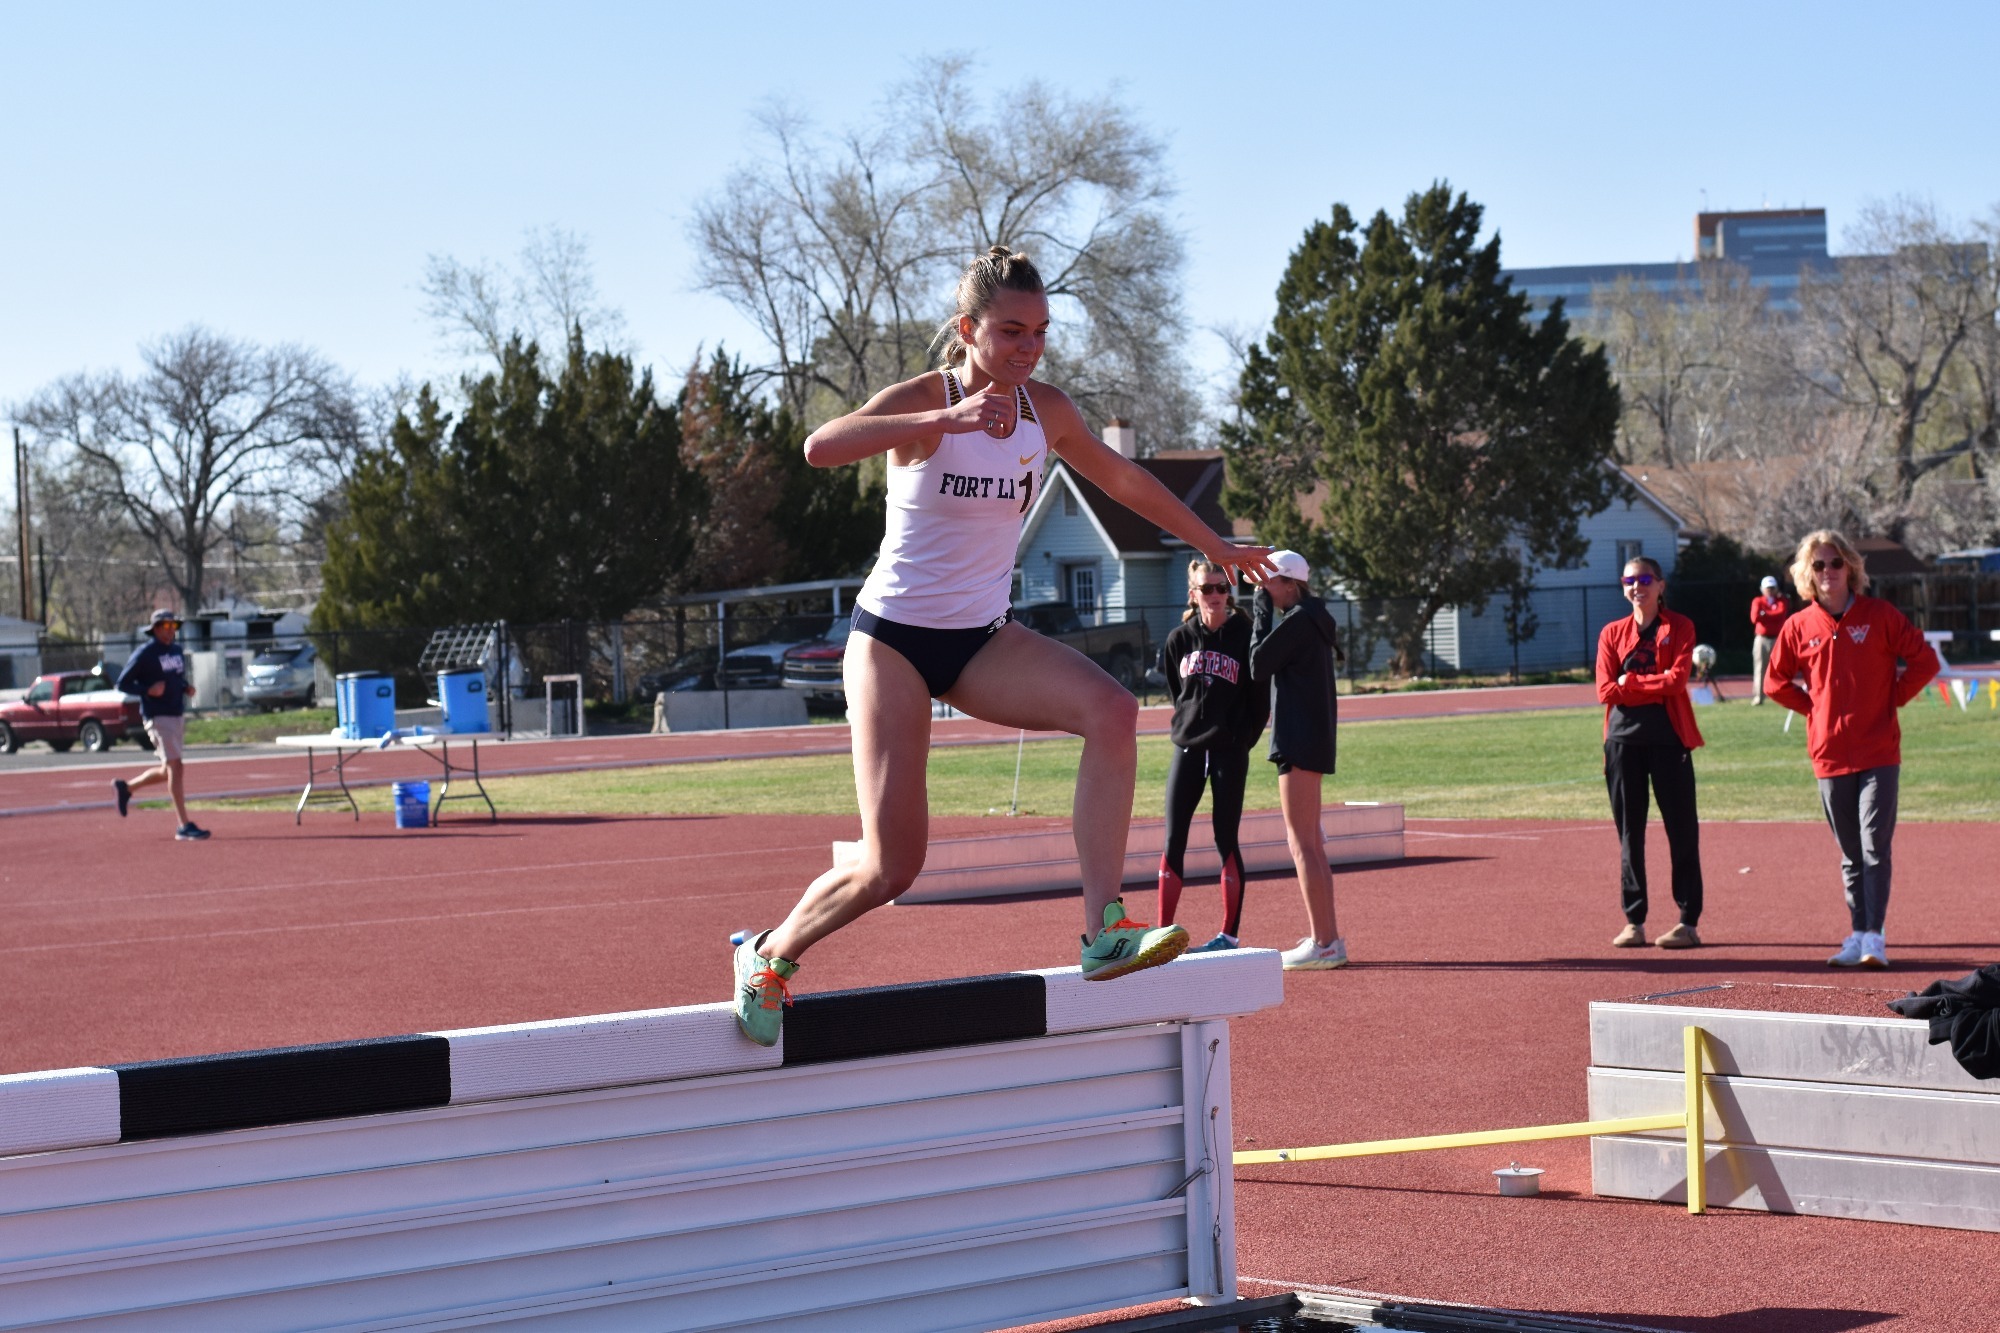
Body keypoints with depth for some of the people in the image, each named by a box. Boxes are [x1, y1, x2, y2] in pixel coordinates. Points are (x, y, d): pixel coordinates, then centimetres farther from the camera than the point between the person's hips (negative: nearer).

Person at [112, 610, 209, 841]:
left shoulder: (177, 651, 13)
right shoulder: (144, 654, -8)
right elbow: (123, 683, -7)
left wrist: (187, 687, 3)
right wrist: (148, 690, -22)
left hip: (176, 715, 8)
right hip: (157, 716, -8)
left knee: (167, 770, 15)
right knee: (174, 766, -15)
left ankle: (125, 788, 37)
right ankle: (184, 826, -17)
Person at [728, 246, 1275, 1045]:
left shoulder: (1046, 410, 0)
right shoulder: (924, 400, -16)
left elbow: (1121, 478, 20)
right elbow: (820, 448, -37)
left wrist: (1216, 547, 26)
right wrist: (946, 419, -47)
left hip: (982, 639, 5)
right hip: (894, 639, -5)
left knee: (1111, 710, -24)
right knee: (892, 866, -11)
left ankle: (1105, 933, -25)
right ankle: (769, 955, 18)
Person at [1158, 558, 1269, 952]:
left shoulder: (1244, 635, -5)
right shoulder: (1179, 639, 6)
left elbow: (1260, 700, -3)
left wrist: (1240, 740, -5)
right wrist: (1189, 724, 9)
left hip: (1229, 753, -3)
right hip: (1187, 749, 3)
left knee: (1226, 838, -1)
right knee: (1174, 839, 1)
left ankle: (1230, 934, 6)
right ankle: (1163, 932, 5)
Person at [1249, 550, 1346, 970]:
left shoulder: (1298, 620, -14)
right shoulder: (1314, 618, 17)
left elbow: (1259, 665, -14)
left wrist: (1262, 610, -9)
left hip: (1300, 741, -11)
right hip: (1309, 741, 11)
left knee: (1302, 842, -10)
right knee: (1310, 841, 14)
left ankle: (1323, 943, -12)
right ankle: (1328, 938, 17)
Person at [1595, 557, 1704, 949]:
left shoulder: (1679, 628, 4)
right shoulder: (1612, 633, 12)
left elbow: (1676, 680, -10)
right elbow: (1605, 691, 0)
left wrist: (1630, 684, -7)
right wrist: (1655, 688, -8)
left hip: (1668, 737, -3)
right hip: (1623, 737, 3)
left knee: (1681, 828, -2)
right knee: (1629, 831, 5)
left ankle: (1689, 921, 1)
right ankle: (1633, 921, 9)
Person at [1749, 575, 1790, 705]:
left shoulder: (1781, 601, 9)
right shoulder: (1757, 601, 7)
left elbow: (1782, 613, -12)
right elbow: (1755, 618, -10)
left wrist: (1765, 615, -6)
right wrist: (1773, 615, -8)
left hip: (1778, 639, 0)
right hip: (1761, 639, 0)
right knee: (1759, 669, -3)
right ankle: (1758, 697, -4)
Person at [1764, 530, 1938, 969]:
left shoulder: (1879, 615, -2)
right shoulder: (1799, 627, 5)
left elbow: (1924, 661, 0)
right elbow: (1775, 681, 15)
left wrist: (1892, 698, -2)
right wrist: (1814, 707, 7)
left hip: (1879, 754, -3)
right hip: (1830, 755, 3)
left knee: (1875, 846, -10)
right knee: (1850, 853, 9)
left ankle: (1874, 937, -11)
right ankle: (1857, 936, 14)